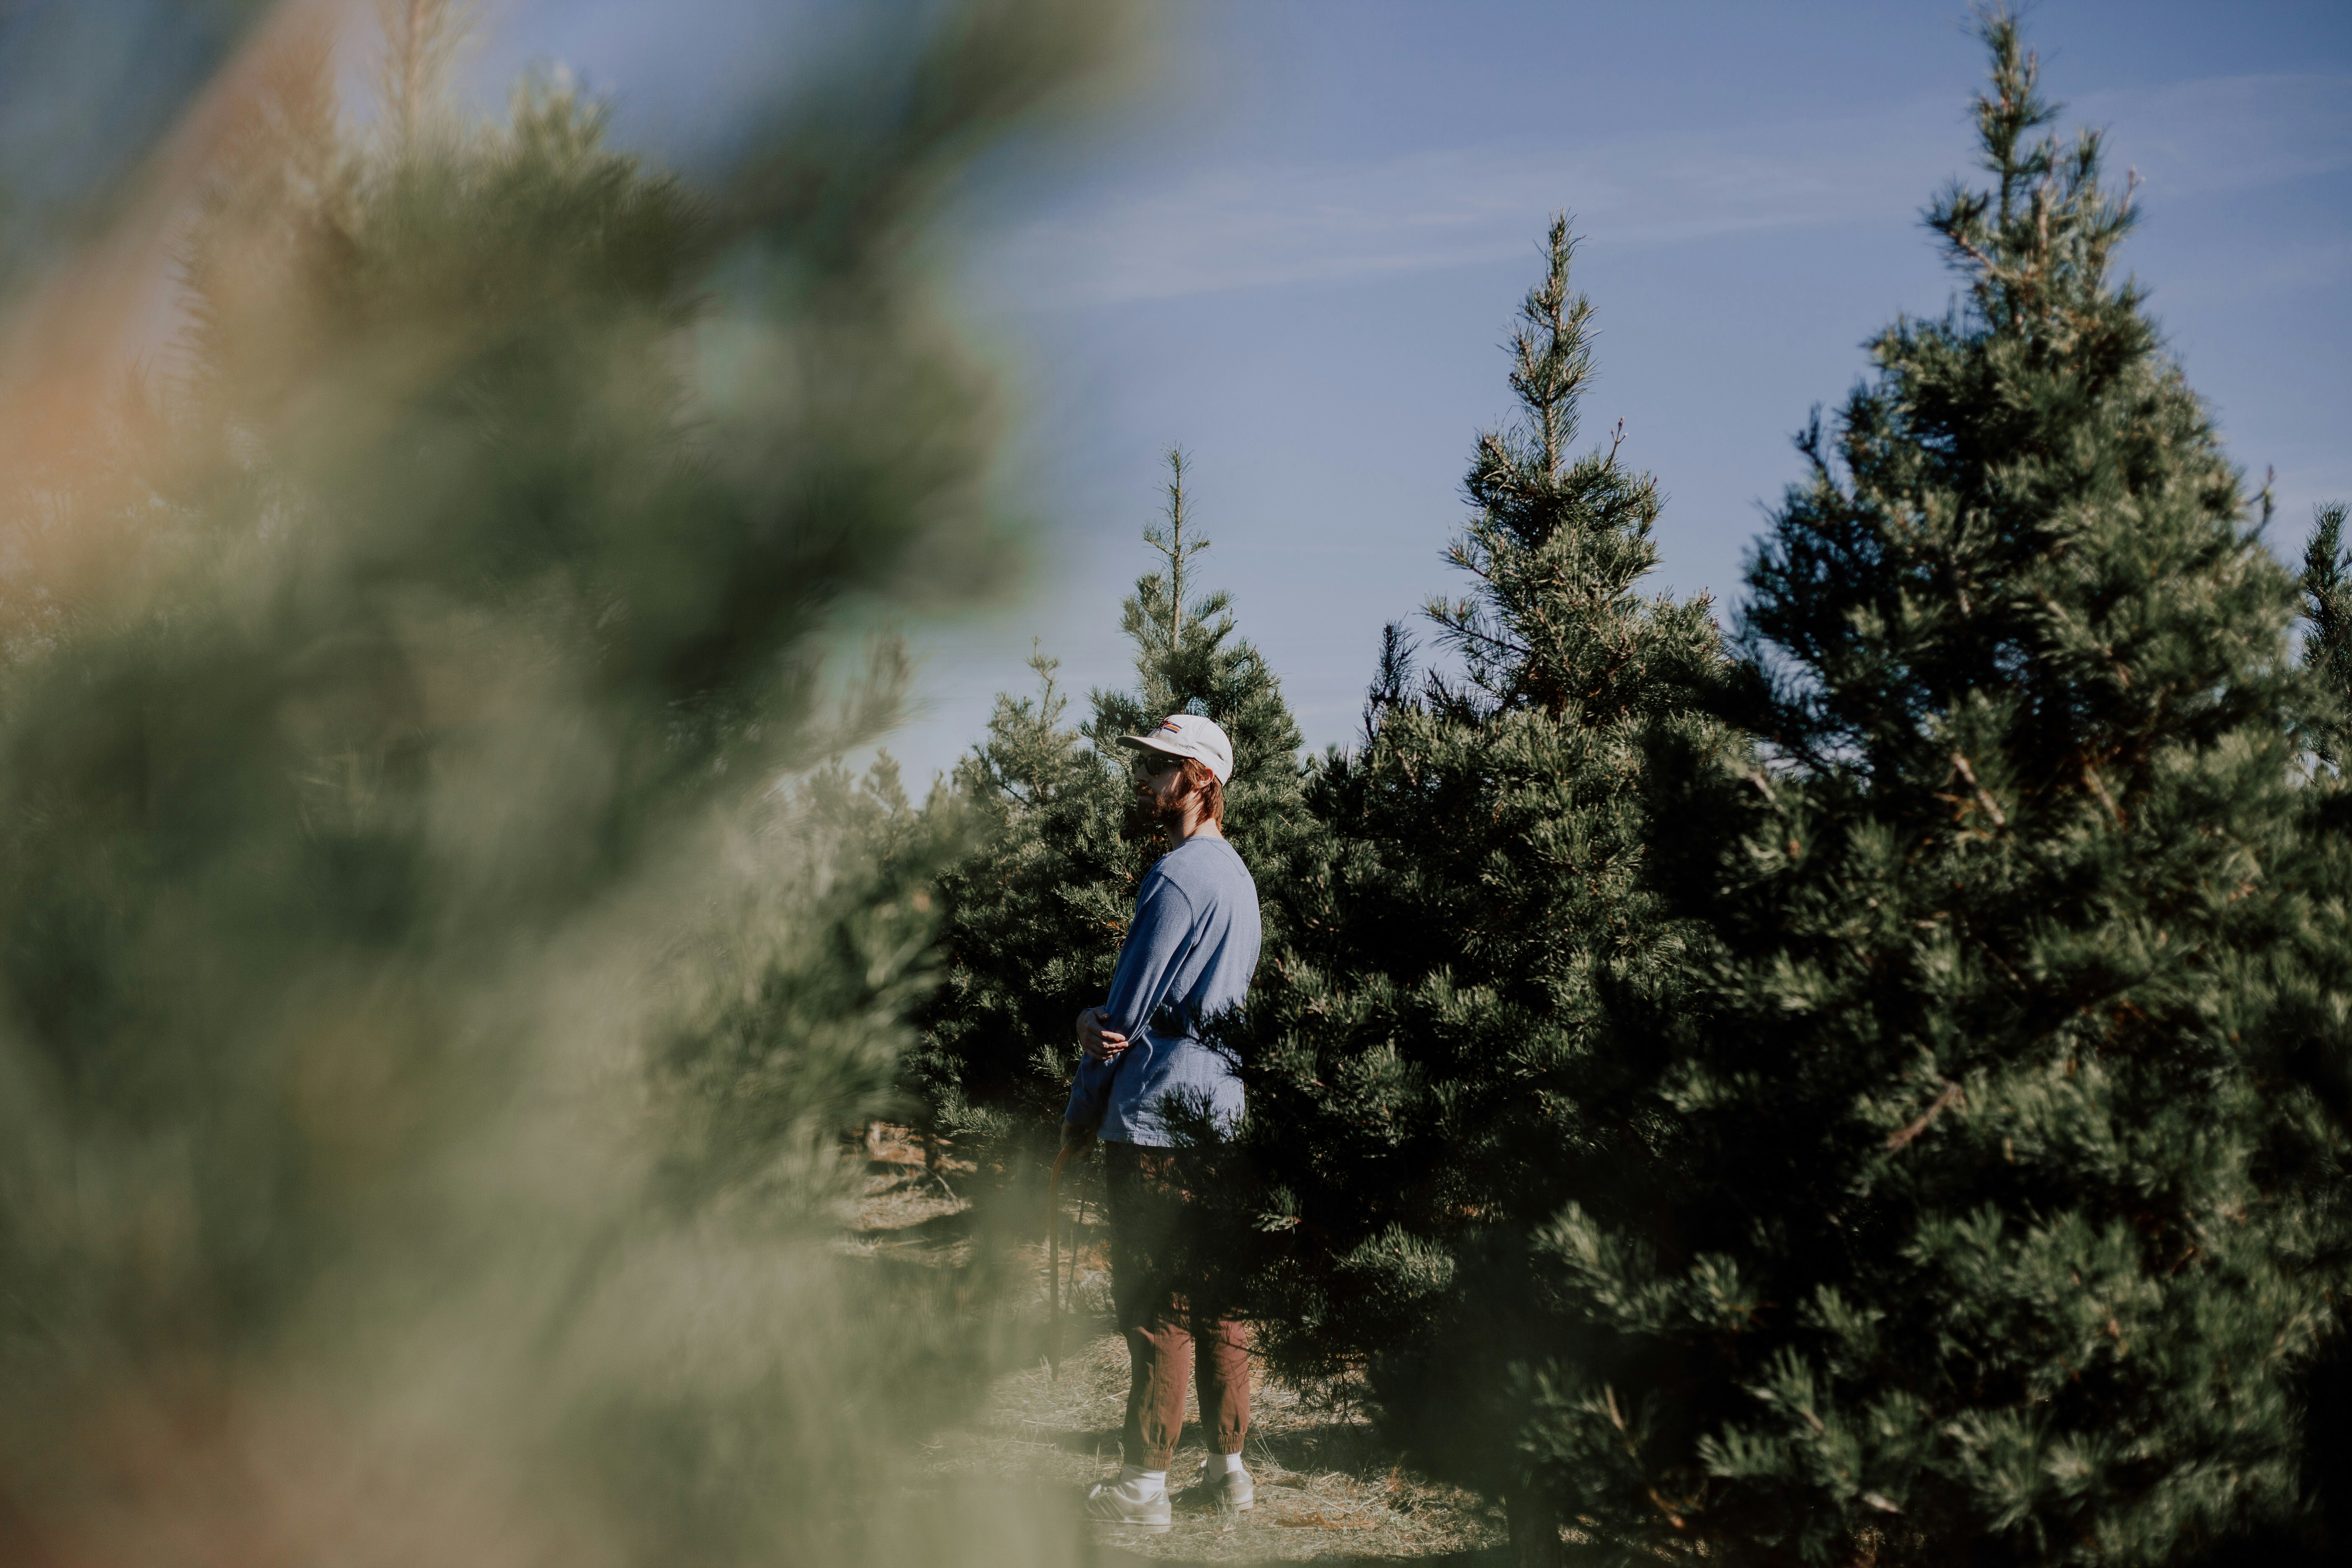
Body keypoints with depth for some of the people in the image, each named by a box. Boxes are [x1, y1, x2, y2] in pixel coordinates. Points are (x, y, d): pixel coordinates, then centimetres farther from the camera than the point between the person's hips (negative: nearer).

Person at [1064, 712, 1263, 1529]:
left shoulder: (1180, 874, -14)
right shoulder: (1235, 873, 17)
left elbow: (1134, 1002, -11)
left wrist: (1082, 1107, 0)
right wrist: (1091, 1019, -5)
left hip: (1158, 1116, -9)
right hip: (1222, 1106, 9)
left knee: (1156, 1304, -5)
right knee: (1214, 1294, 11)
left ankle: (1145, 1480, -1)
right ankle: (1228, 1466, 16)